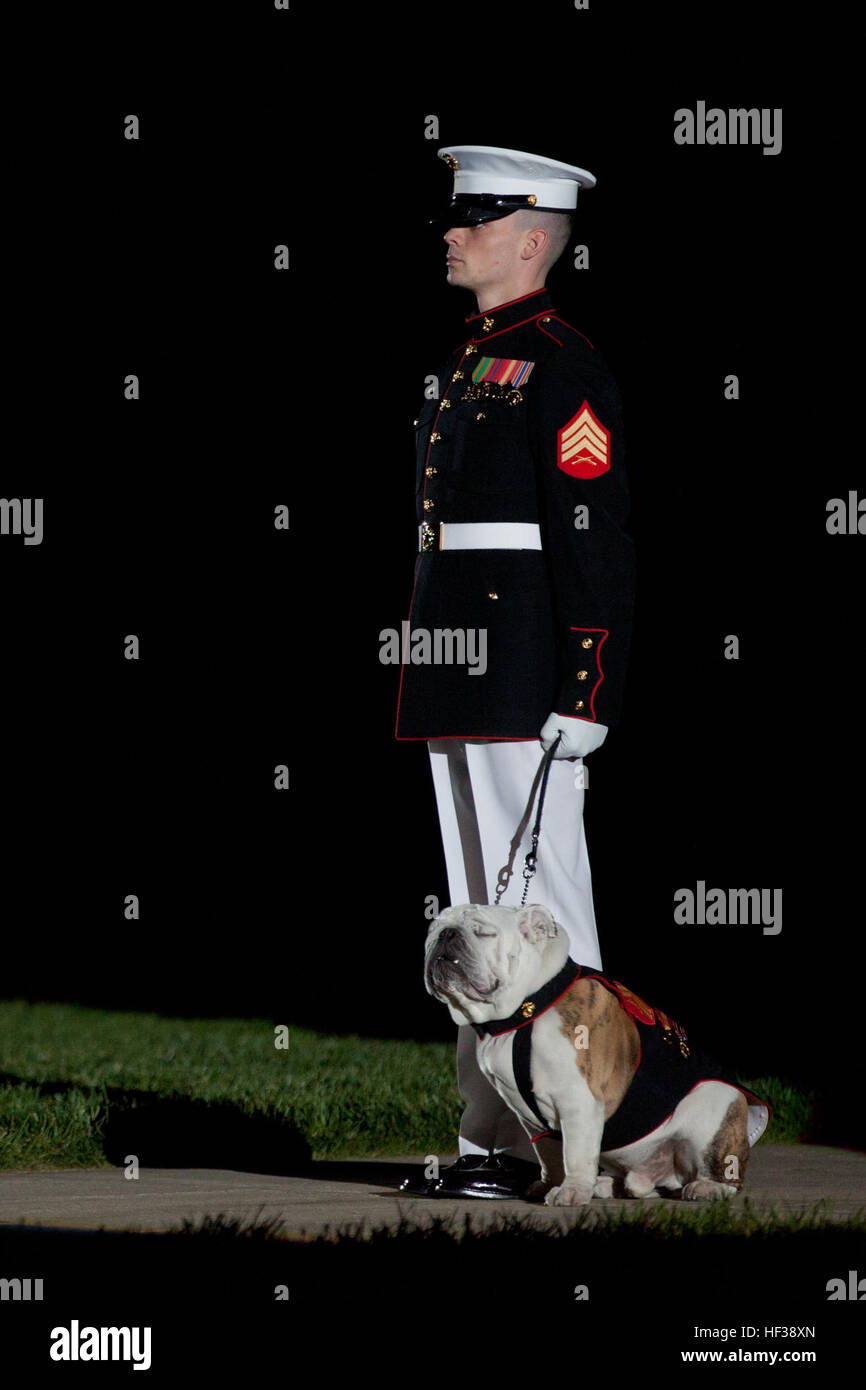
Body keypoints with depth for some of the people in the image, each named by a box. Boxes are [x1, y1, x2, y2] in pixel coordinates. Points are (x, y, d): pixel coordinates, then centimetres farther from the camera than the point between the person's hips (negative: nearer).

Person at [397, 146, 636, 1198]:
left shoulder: (560, 368, -10)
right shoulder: (471, 367, 19)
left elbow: (595, 543, -15)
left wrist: (581, 702, -20)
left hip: (524, 679, -9)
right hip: (456, 684, 9)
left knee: (540, 907, -7)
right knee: (480, 911, 10)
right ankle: (493, 1139, 14)